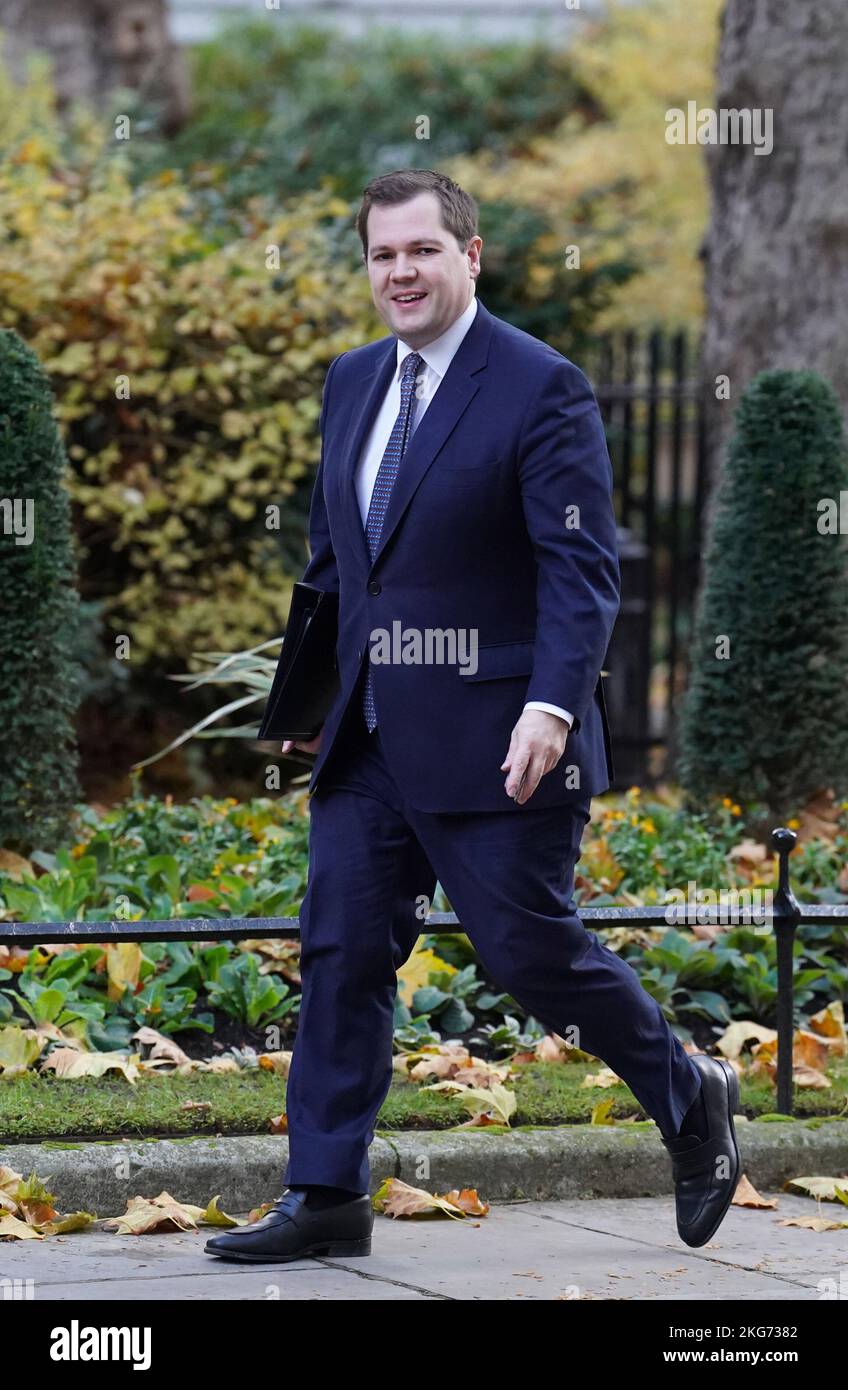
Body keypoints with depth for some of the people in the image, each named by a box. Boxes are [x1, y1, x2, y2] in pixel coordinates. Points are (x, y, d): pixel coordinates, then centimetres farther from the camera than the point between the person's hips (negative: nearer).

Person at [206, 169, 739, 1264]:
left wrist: (551, 704, -26)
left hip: (492, 741, -6)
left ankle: (690, 1099, 22)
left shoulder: (541, 389, -10)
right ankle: (325, 1198, 8)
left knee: (530, 949, -1)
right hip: (368, 742, 7)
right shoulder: (353, 382, 12)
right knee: (340, 955, 3)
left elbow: (582, 567, -14)